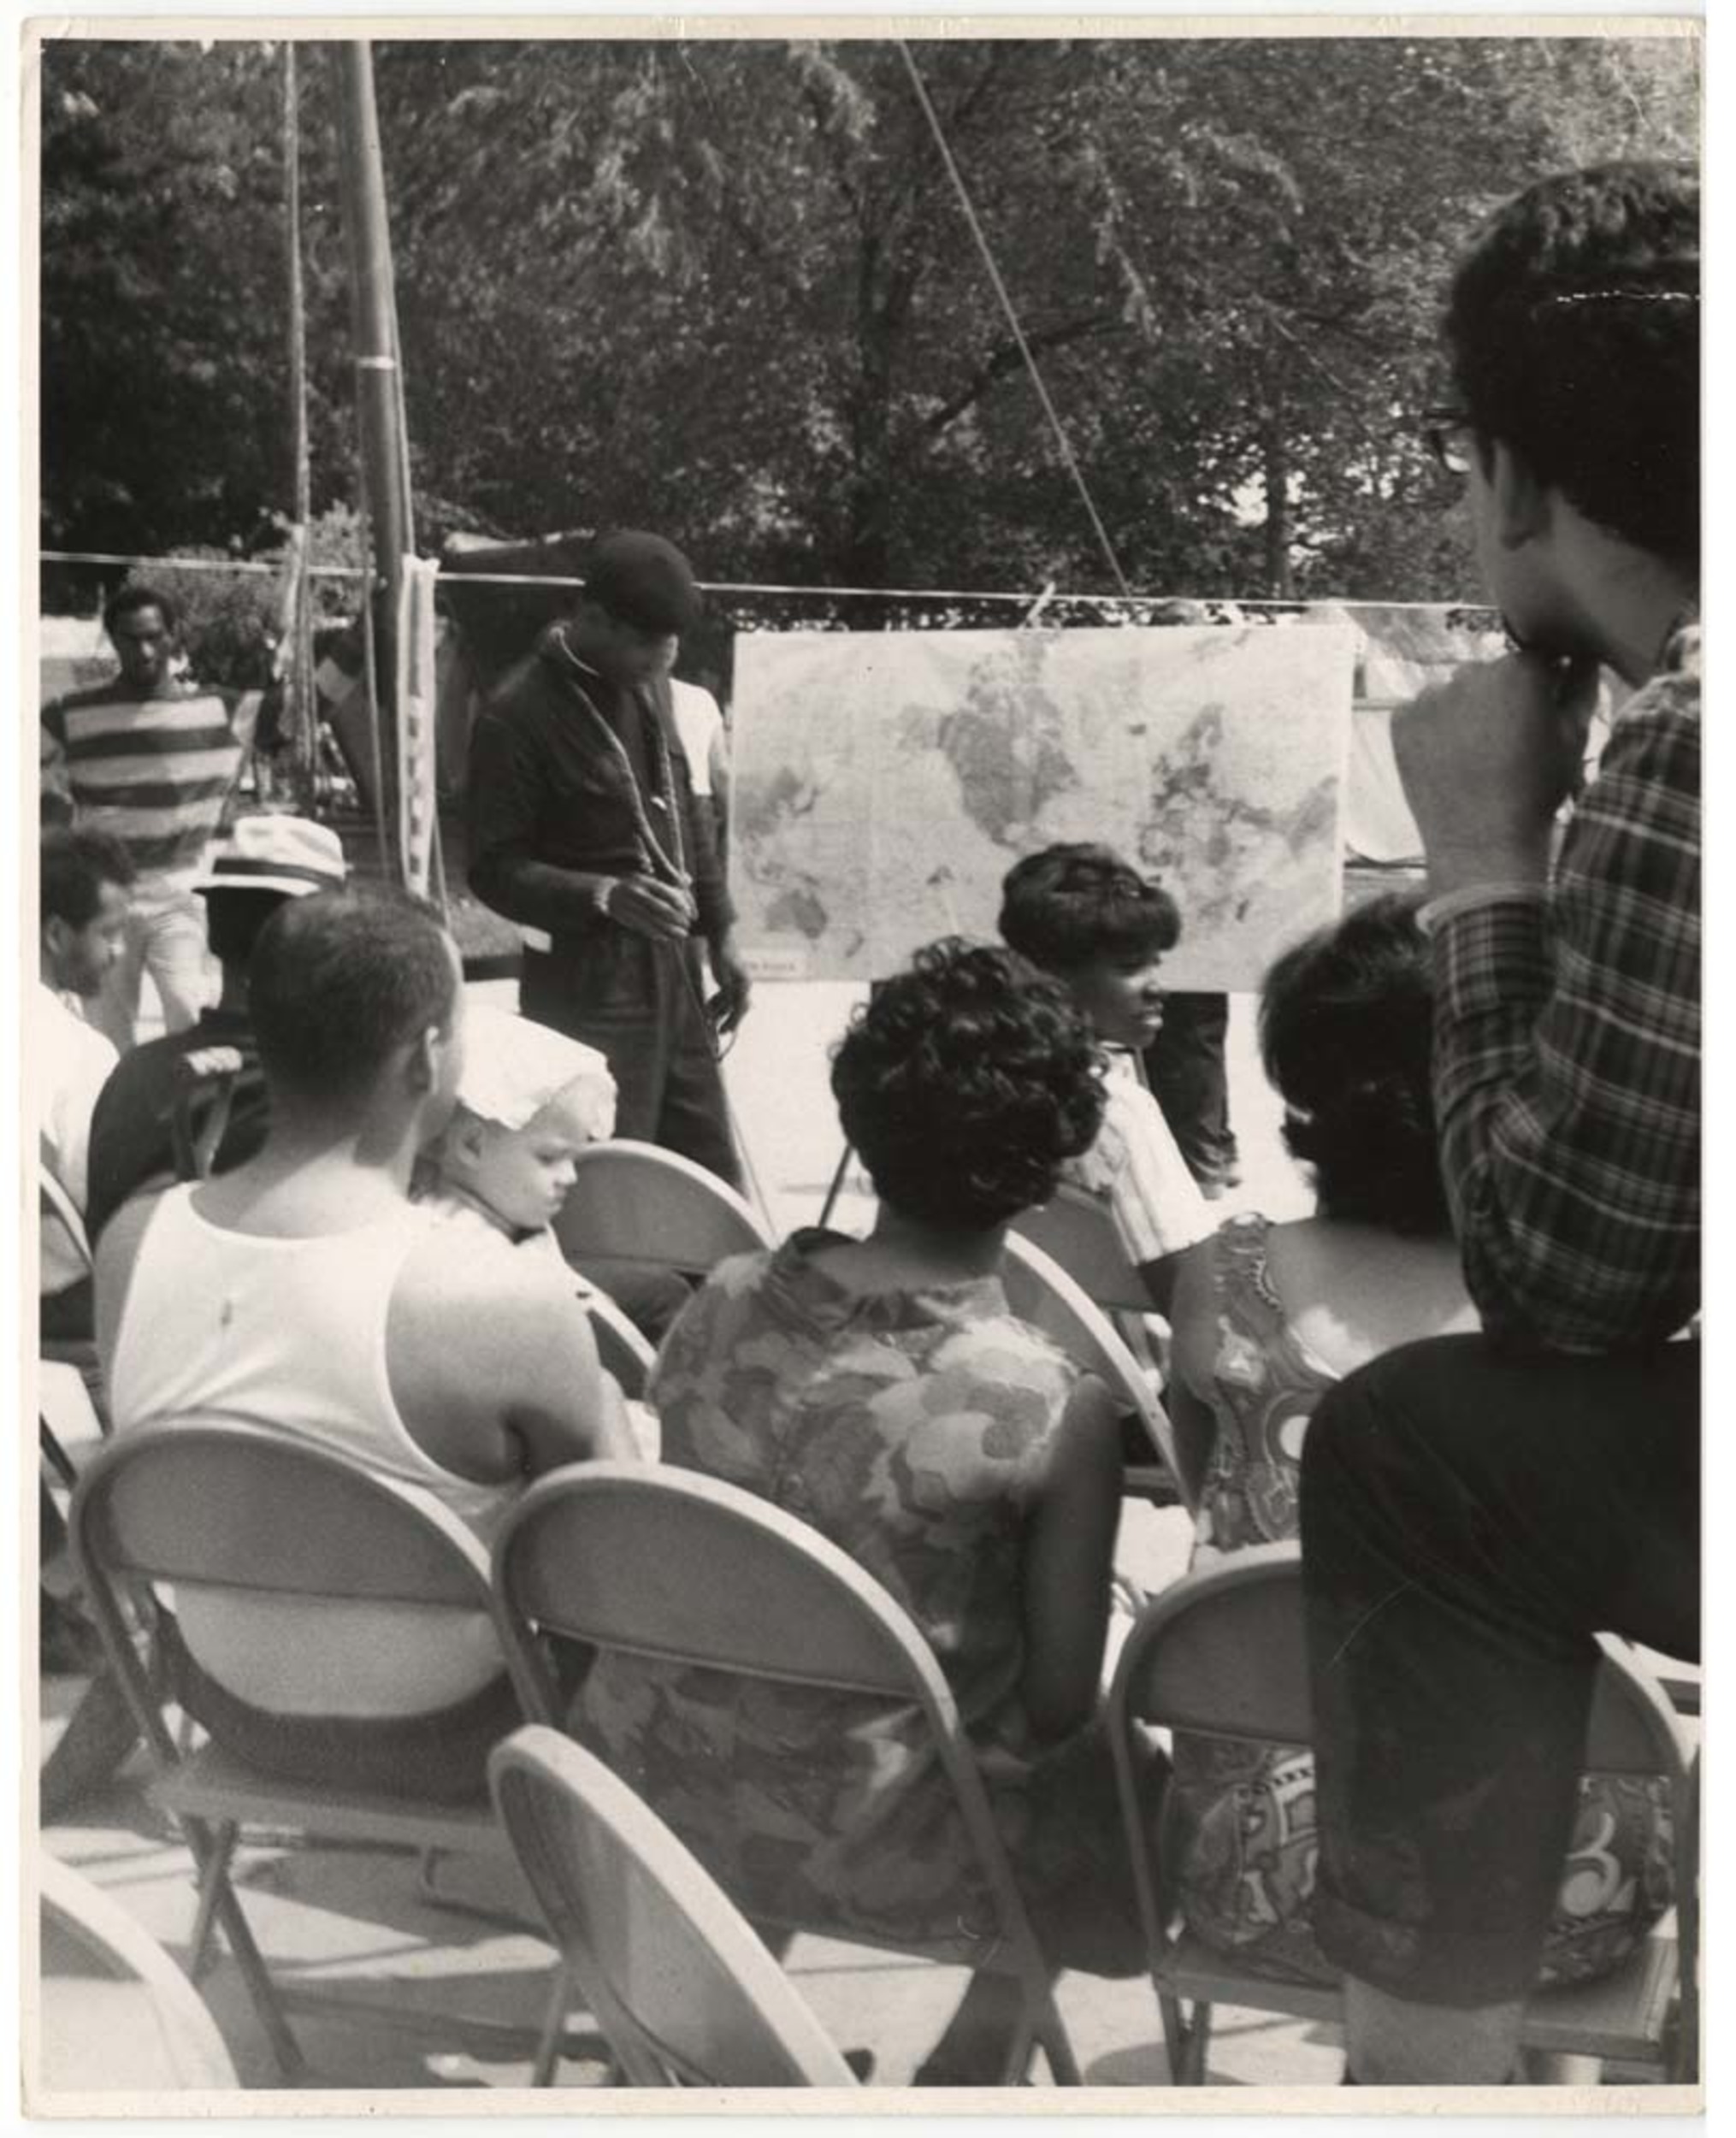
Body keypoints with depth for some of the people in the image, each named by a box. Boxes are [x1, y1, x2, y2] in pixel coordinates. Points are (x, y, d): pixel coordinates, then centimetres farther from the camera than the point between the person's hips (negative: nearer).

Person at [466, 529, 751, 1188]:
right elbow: (494, 870, -15)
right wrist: (606, 896, -30)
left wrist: (719, 933, 14)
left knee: (714, 1187, 13)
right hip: (587, 990, -7)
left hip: (673, 971, 7)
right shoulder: (519, 714, -16)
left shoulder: (647, 681, 7)